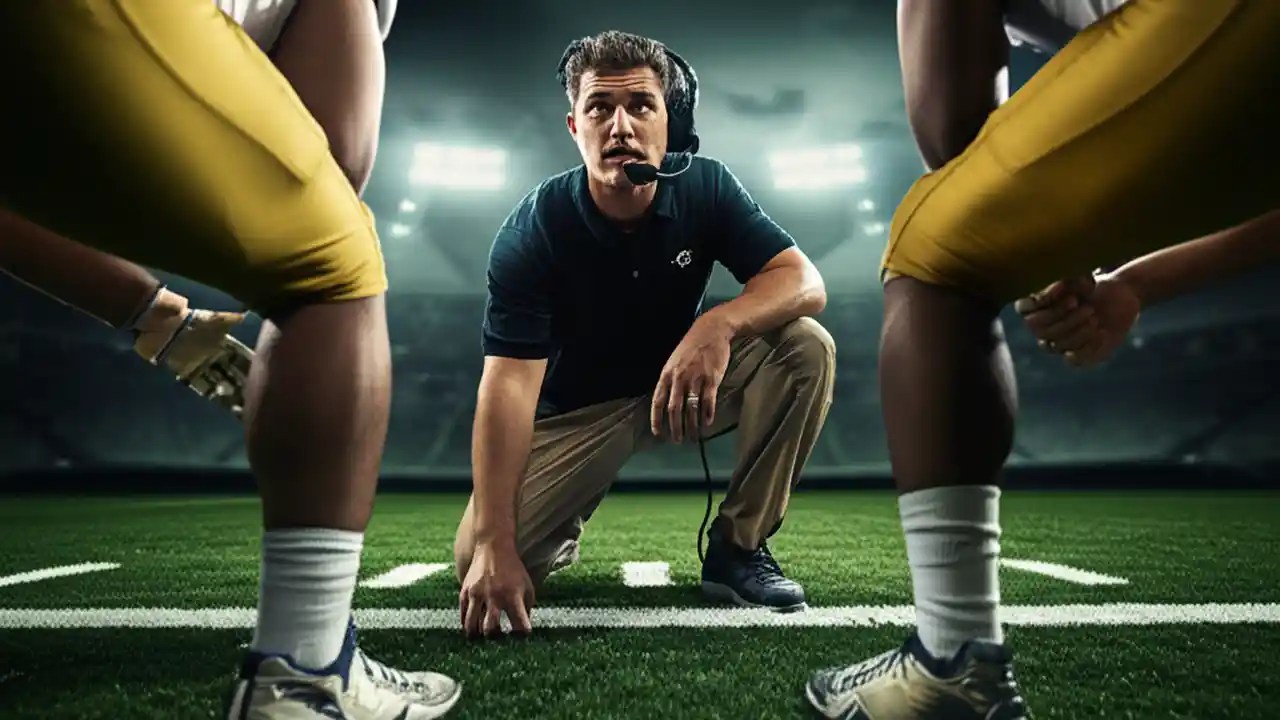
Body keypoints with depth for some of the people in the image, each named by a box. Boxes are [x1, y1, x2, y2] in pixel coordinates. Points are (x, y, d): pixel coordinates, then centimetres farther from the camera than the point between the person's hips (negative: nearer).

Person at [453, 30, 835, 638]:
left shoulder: (705, 187, -14)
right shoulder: (531, 233, -22)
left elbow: (804, 281, -20)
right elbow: (509, 384, -30)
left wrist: (719, 324, -44)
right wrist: (495, 547, -38)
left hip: (684, 382, 3)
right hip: (573, 410, -2)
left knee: (806, 345, -24)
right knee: (478, 559, -20)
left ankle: (737, 547, -10)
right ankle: (561, 533, 18)